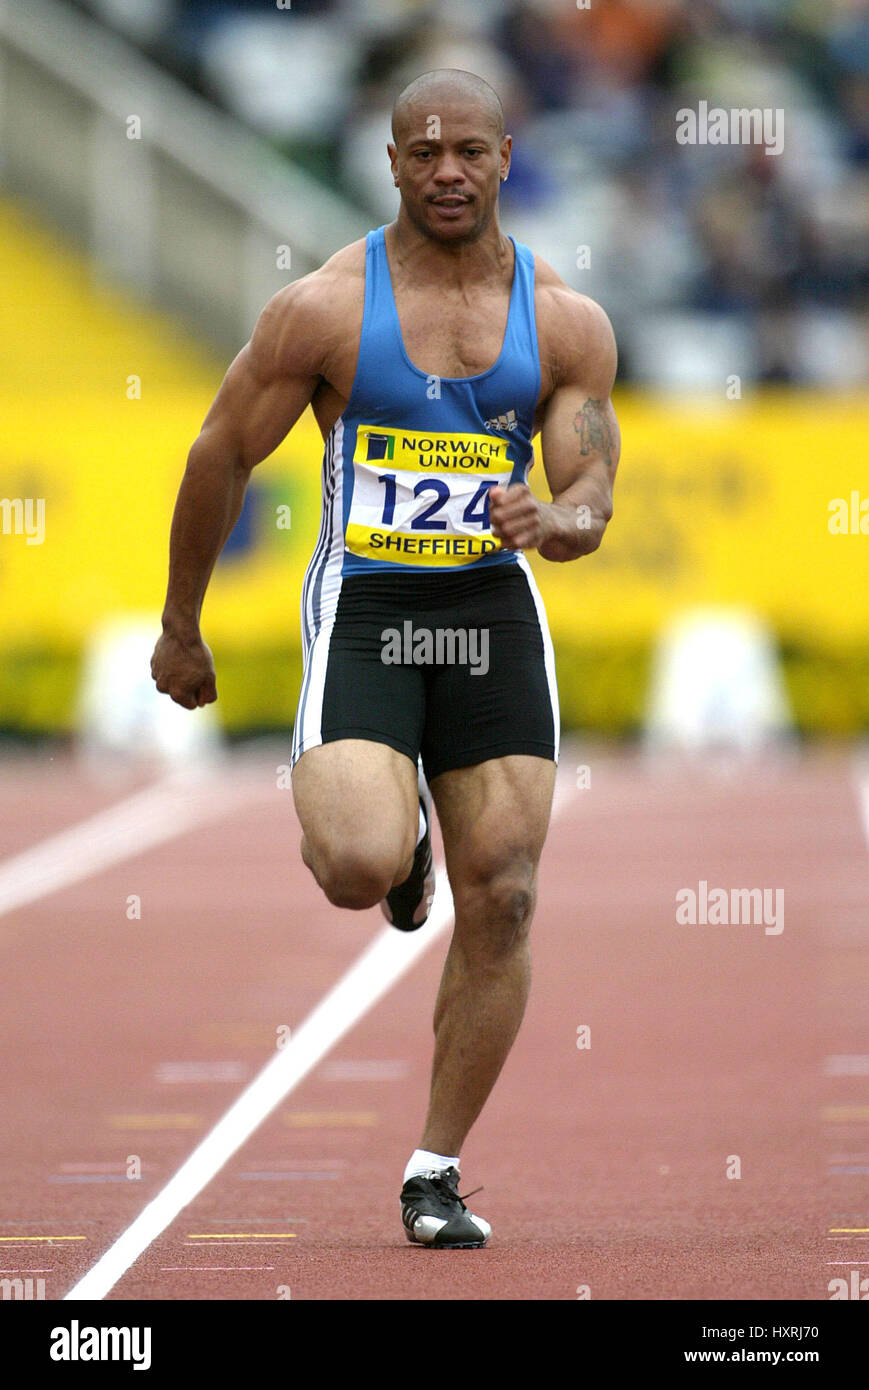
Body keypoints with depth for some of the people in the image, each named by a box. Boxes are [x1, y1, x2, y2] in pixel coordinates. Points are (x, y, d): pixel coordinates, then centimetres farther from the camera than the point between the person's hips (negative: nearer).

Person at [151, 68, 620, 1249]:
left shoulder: (566, 322, 0)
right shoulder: (325, 309, -7)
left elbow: (593, 496, -1)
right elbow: (220, 458, 1)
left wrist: (557, 521, -26)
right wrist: (179, 630, 7)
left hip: (494, 613, 3)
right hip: (363, 612, -3)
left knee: (501, 903, -2)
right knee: (359, 871, -24)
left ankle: (436, 1175, 11)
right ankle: (386, 826, 17)